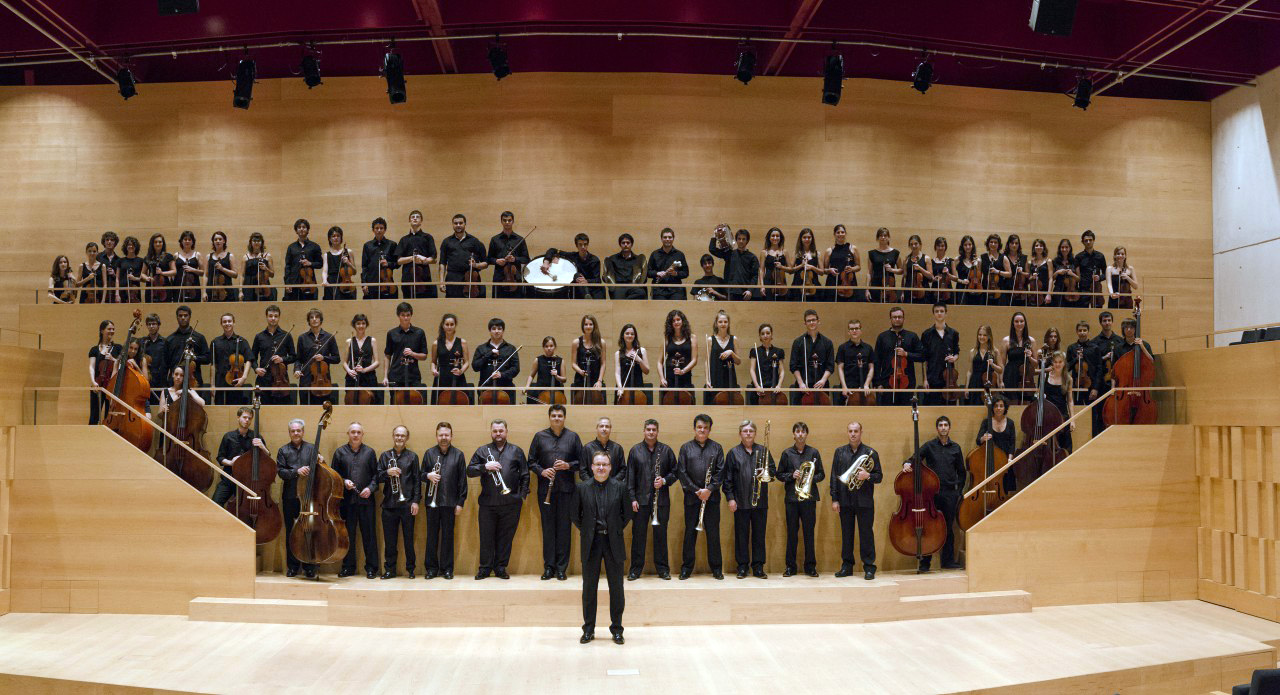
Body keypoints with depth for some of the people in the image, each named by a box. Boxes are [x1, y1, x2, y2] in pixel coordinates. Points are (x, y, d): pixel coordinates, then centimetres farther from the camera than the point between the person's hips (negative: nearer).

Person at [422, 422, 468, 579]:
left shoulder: (458, 454, 3)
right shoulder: (429, 453, 6)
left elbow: (462, 480, 2)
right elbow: (421, 474, 11)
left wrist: (460, 502, -2)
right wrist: (428, 476, -13)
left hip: (450, 501, -1)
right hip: (432, 501, 1)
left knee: (448, 535, 4)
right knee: (432, 535, 6)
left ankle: (447, 568, 13)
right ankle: (431, 568, 14)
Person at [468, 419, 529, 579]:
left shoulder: (516, 451, 12)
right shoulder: (482, 451, 11)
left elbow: (525, 474, 12)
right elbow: (469, 471, 5)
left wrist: (523, 494, 3)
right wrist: (485, 467, -11)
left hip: (511, 502, 0)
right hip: (487, 502, 0)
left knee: (505, 537, 4)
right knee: (486, 537, 2)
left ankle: (501, 568, 13)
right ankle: (485, 568, 12)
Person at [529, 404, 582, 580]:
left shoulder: (573, 437, 7)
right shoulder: (540, 437, 7)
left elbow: (581, 460, 7)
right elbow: (531, 461, 8)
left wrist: (569, 465, -11)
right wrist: (541, 471, -9)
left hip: (566, 488, 0)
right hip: (545, 489, 0)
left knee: (564, 528, 1)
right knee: (548, 528, 4)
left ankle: (561, 568, 8)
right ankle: (548, 567, 10)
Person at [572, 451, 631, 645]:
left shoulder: (620, 487, 0)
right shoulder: (582, 488, 1)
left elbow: (627, 513, 9)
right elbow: (574, 513, 9)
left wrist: (617, 529, 4)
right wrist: (586, 530, 6)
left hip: (613, 542, 0)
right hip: (590, 543, 0)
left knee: (616, 587, 4)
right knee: (589, 587, 6)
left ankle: (616, 629, 15)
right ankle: (588, 630, 16)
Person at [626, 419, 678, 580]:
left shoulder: (666, 450, 5)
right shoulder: (635, 451, 5)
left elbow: (675, 471, 8)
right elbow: (630, 476, 4)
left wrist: (665, 480, -11)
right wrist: (632, 498, -2)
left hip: (661, 499, 0)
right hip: (641, 499, 0)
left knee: (661, 534, 5)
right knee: (638, 534, 3)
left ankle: (662, 568, 14)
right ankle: (636, 569, 10)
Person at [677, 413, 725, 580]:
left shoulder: (717, 447, 6)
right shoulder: (686, 447, 4)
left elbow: (720, 471, 0)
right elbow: (682, 472, -1)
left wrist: (710, 489, -12)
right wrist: (696, 490, -8)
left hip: (712, 497, 0)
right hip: (691, 497, 0)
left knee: (713, 533, 3)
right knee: (690, 532, 5)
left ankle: (716, 568, 12)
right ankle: (686, 568, 13)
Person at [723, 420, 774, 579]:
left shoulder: (763, 451, 10)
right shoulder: (733, 453, 4)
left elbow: (773, 471, 13)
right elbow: (727, 478, 2)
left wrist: (767, 473, -10)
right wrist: (730, 497, -5)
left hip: (760, 501, 2)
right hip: (740, 502, -1)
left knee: (759, 535, 4)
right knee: (741, 535, 3)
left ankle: (758, 567, 10)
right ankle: (742, 567, 11)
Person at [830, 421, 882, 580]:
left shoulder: (870, 453, 2)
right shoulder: (840, 452, 8)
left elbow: (879, 477, 3)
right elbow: (834, 477, 7)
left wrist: (868, 476, -18)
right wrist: (834, 499, 1)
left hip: (864, 501, -2)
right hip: (845, 500, 2)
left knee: (866, 534, 0)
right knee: (846, 534, 8)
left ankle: (869, 567, 6)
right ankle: (847, 565, 16)